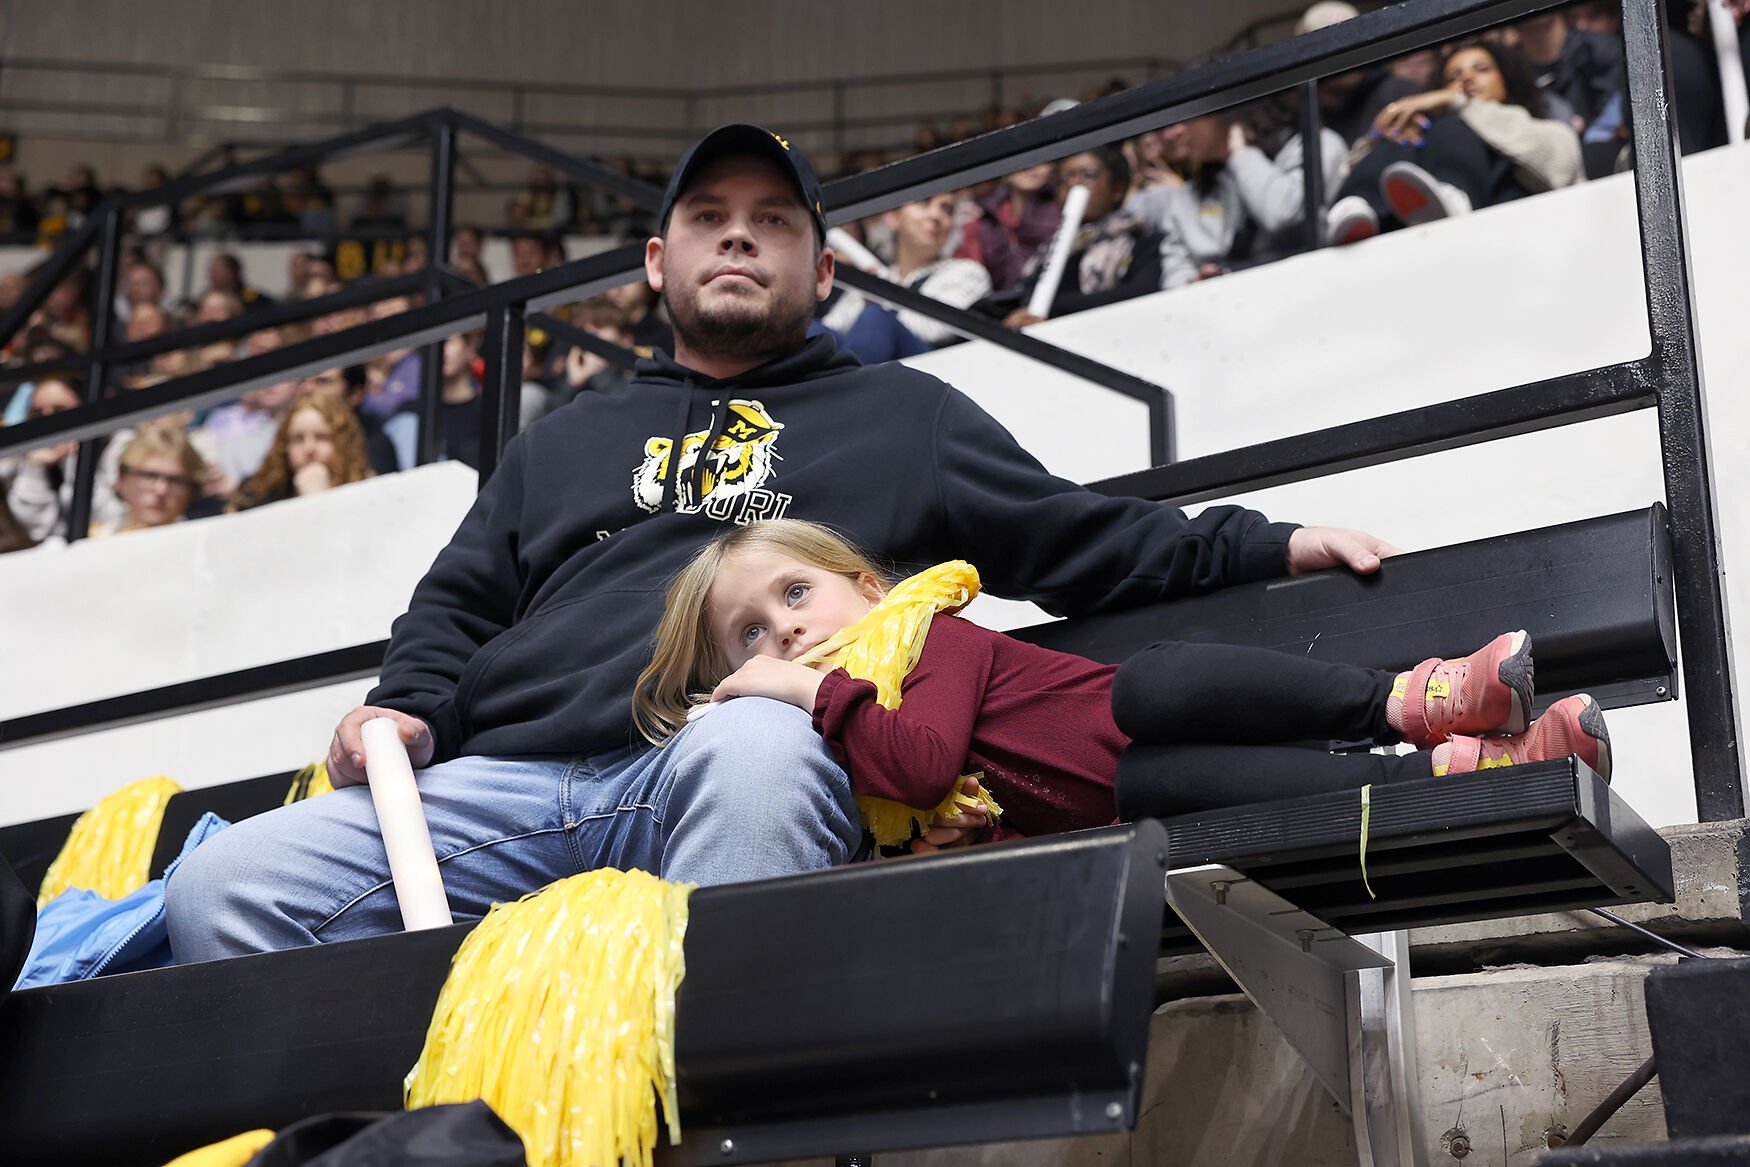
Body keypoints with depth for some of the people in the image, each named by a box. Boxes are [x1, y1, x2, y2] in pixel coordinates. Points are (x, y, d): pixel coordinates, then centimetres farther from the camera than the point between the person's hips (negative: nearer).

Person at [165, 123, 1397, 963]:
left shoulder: (902, 413, 26)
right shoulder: (568, 440, 33)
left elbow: (1084, 539, 23)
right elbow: (457, 605, 31)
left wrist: (1273, 544, 12)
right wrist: (407, 707, 9)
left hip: (744, 753, -3)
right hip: (506, 781, 4)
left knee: (757, 746, -42)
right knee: (224, 889, -17)